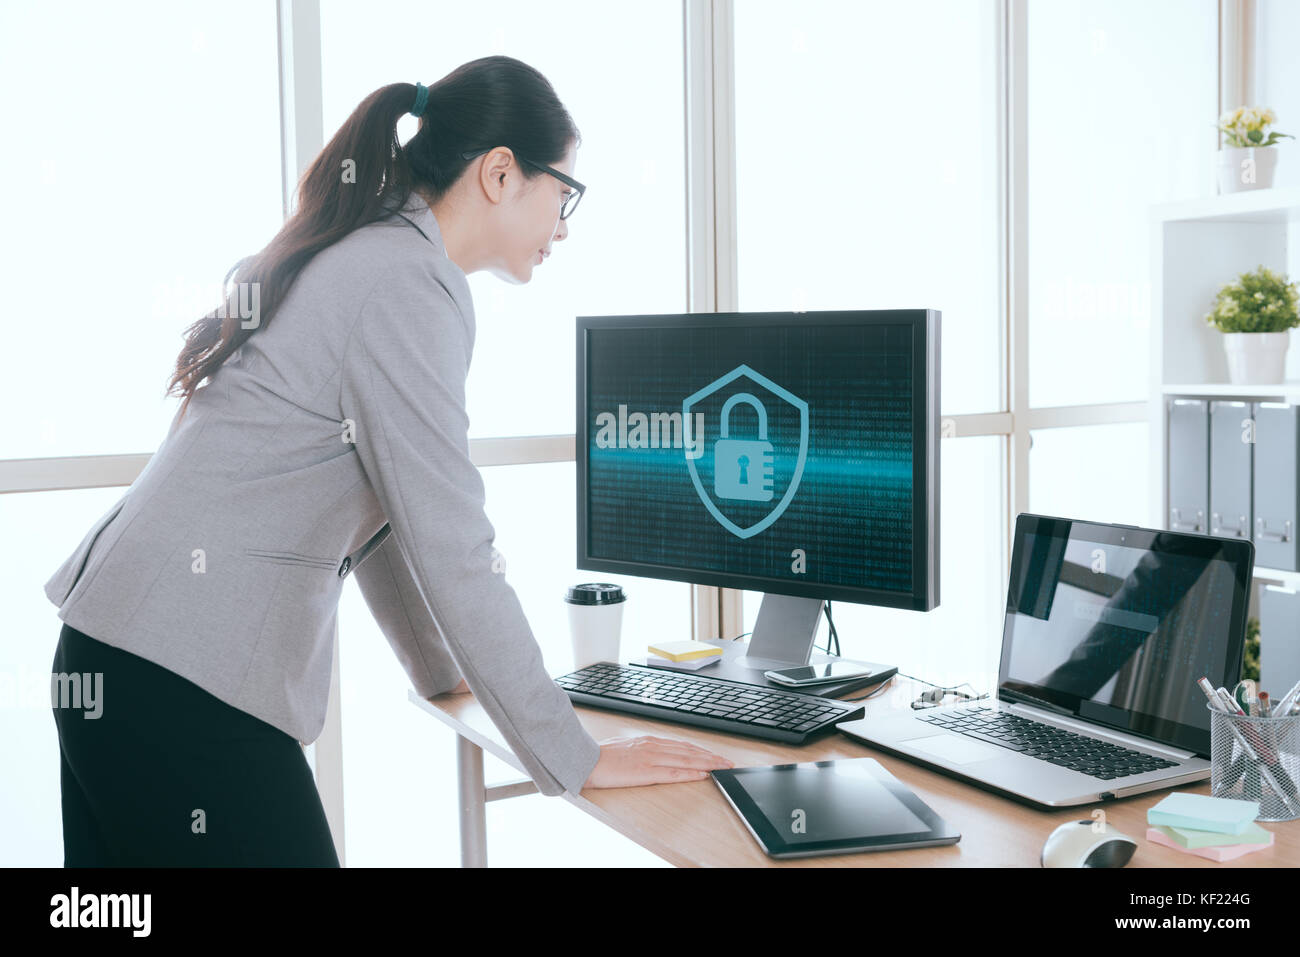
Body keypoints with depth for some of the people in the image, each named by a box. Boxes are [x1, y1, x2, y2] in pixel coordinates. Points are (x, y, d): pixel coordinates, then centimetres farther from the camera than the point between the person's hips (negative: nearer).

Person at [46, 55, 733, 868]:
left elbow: (372, 508, 24)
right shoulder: (409, 282, -13)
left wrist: (441, 670, 31)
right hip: (182, 682, -10)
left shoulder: (360, 259, 17)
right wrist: (575, 760, -10)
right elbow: (451, 547, -16)